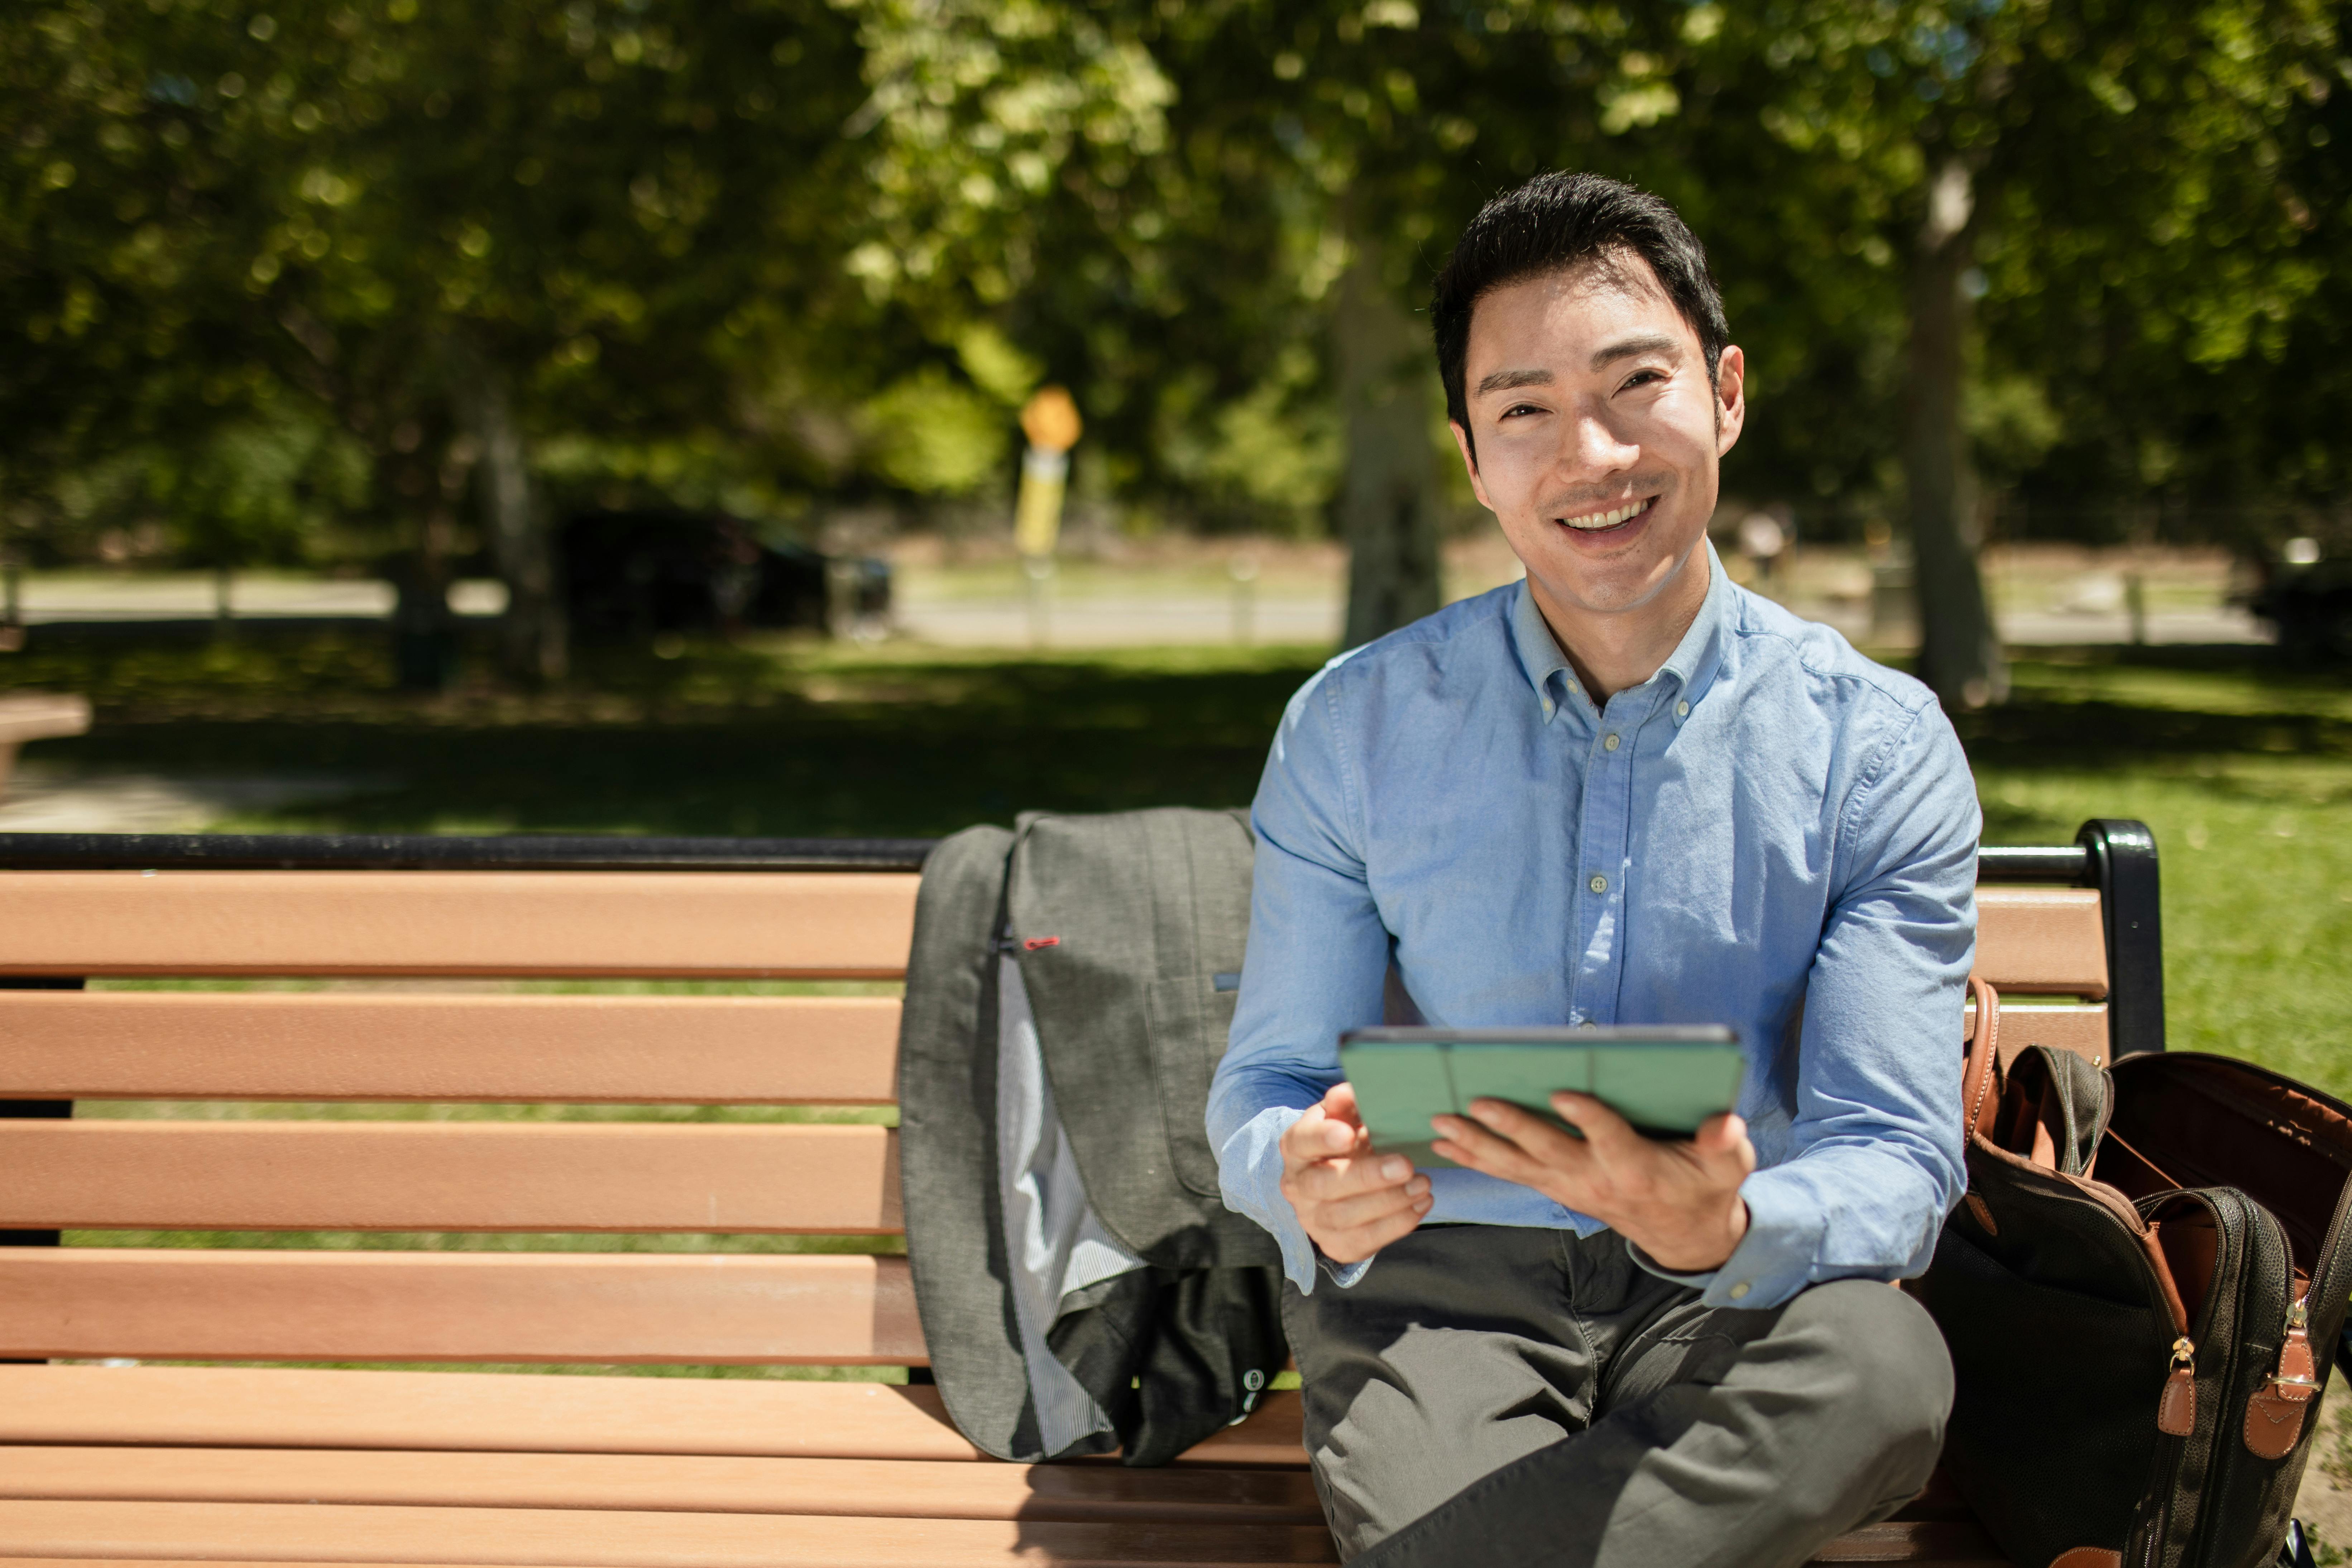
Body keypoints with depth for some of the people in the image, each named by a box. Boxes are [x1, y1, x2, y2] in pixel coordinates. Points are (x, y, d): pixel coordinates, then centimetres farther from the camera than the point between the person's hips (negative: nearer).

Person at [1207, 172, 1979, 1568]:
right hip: (1436, 1283, -1)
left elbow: (1897, 1167, -6)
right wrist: (1311, 1192, -22)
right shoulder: (1352, 730, 4)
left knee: (1884, 1362, -35)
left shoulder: (1883, 749, -1)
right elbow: (1269, 1083, 5)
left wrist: (1721, 1231, -31)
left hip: (1742, 1301, 1)